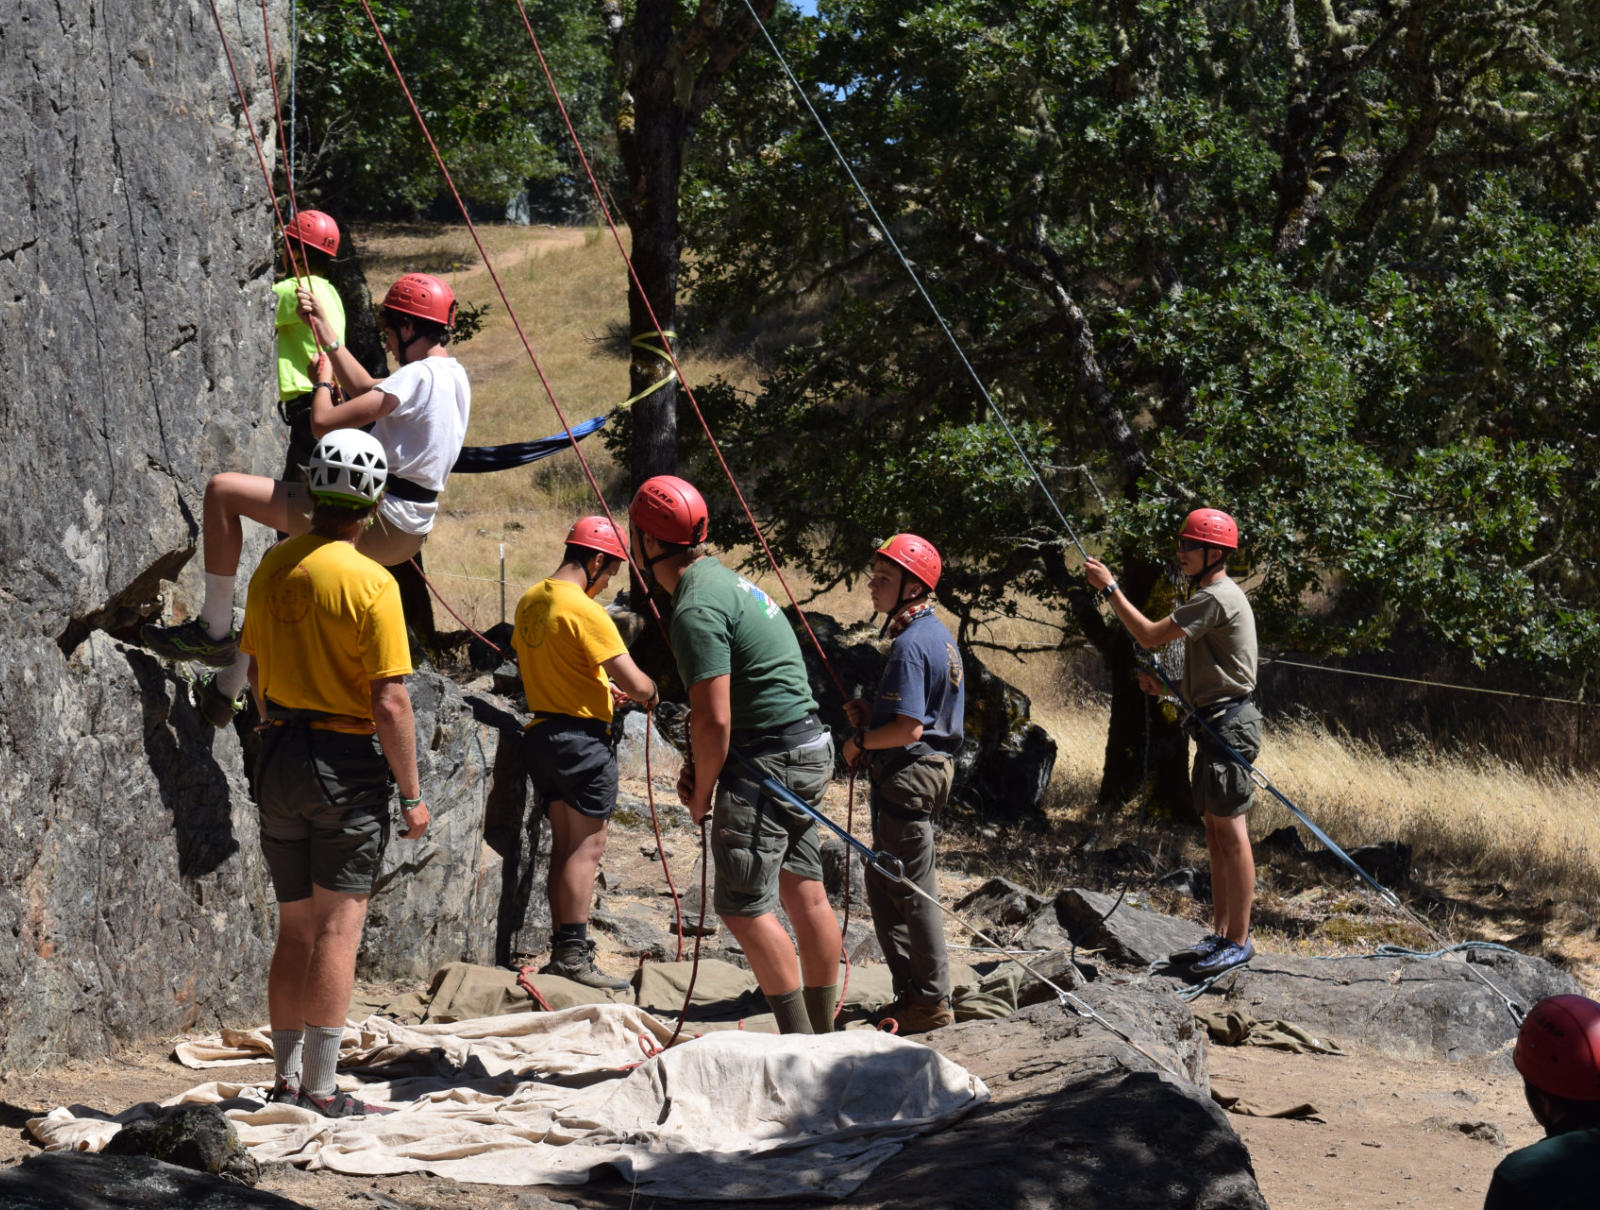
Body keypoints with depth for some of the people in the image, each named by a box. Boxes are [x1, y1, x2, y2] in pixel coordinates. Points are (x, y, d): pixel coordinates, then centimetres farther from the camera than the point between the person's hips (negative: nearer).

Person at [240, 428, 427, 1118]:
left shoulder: (272, 567, 4)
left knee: (294, 927, 15)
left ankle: (286, 1080, 21)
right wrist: (412, 794, -9)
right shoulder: (370, 582, -16)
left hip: (278, 757, 6)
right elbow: (390, 703, -17)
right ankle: (321, 1093, -2)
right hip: (348, 763, -6)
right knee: (338, 928, -2)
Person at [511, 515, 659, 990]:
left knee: (564, 844, 13)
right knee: (587, 846, -5)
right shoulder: (584, 610, -18)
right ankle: (574, 954, -7)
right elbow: (635, 683, -21)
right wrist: (650, 693, 3)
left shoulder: (530, 601, 9)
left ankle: (561, 948, 15)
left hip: (543, 732, 9)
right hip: (583, 738, -9)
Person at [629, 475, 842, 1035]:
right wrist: (696, 764, 11)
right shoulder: (722, 578, 15)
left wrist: (701, 792, -6)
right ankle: (823, 1034, 18)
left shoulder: (696, 609, -17)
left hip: (768, 758, -10)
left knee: (745, 908, -7)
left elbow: (713, 719, -21)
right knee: (805, 894, 13)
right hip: (809, 746, 10)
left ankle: (800, 1044, -7)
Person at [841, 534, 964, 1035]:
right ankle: (910, 992, 24)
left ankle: (932, 1003, 7)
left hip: (909, 776, -11)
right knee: (883, 885, 18)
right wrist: (870, 715, 9)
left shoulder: (911, 645, -20)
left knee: (913, 893, -1)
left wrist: (860, 741, -9)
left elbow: (908, 729, -25)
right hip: (927, 769, 11)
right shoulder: (938, 634, 12)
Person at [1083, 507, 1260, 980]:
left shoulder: (1218, 598, -15)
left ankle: (1239, 941, -7)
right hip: (1215, 723, 11)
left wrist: (1109, 587, -10)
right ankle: (1220, 935, 17)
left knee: (1230, 828, -9)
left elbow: (1149, 635, -18)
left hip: (1228, 723, -11)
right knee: (1215, 829, 12)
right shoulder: (1212, 595, 19)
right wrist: (1163, 682, 11)